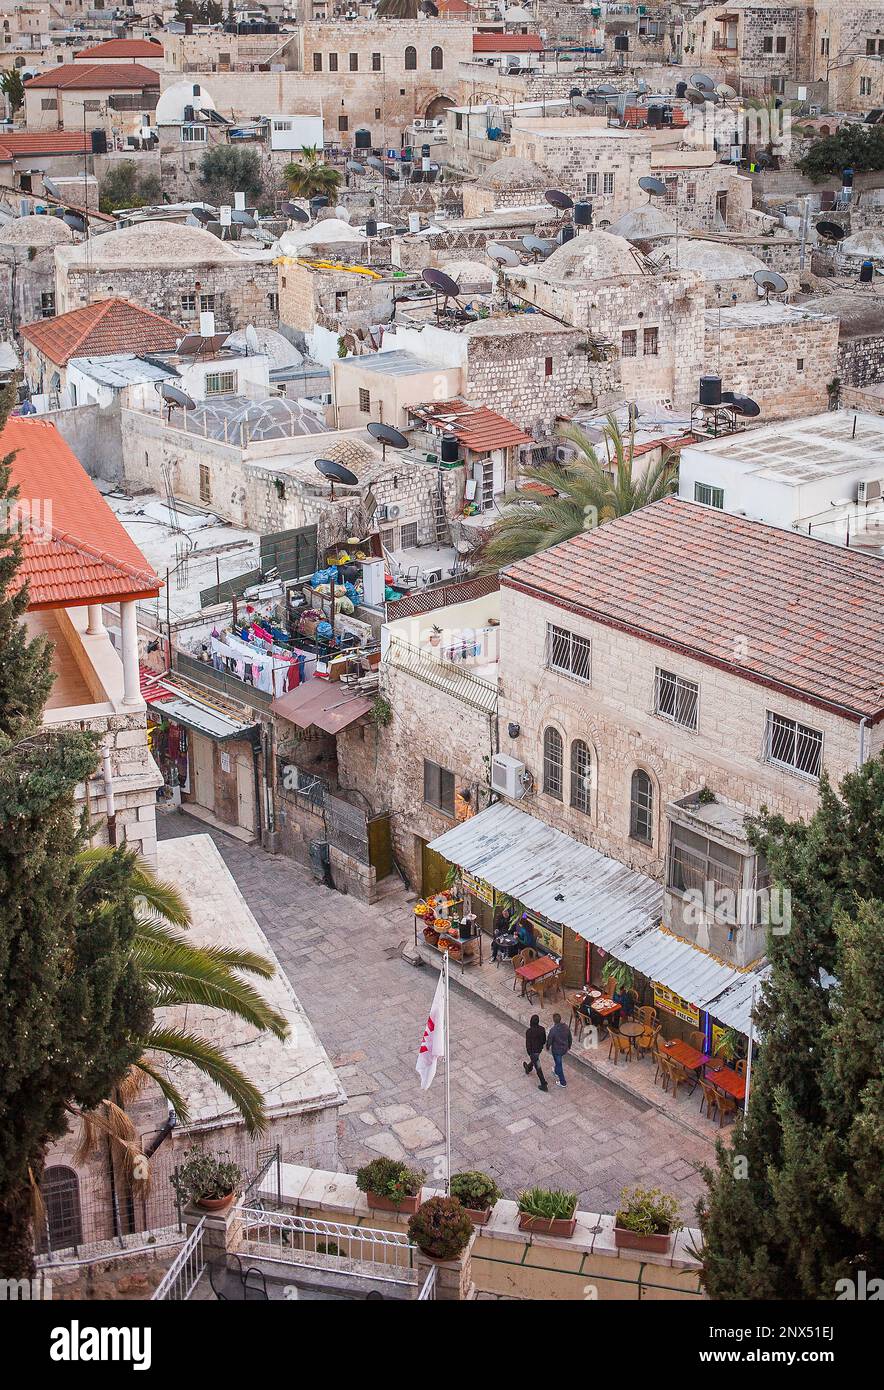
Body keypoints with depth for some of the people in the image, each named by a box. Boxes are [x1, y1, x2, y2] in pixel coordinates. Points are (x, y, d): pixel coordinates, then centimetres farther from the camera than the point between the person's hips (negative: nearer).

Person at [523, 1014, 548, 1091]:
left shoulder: (529, 1031, -31)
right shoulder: (542, 1029, -17)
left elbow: (528, 1044, -22)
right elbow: (544, 1039, -1)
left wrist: (529, 1054, -9)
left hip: (533, 1050, -5)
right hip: (540, 1048, 5)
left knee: (537, 1067, 8)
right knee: (534, 1059, 35)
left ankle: (544, 1085, 16)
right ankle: (528, 1069, 66)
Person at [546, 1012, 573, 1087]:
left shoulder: (553, 1030, -30)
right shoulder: (566, 1027, -13)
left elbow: (549, 1040, -18)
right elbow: (570, 1038, 1)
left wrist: (547, 1047, 3)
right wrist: (569, 1047, 18)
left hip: (556, 1050, -6)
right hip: (564, 1049, 6)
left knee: (558, 1065, 12)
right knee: (557, 1061, 33)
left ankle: (562, 1082, 24)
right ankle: (556, 1072, 56)